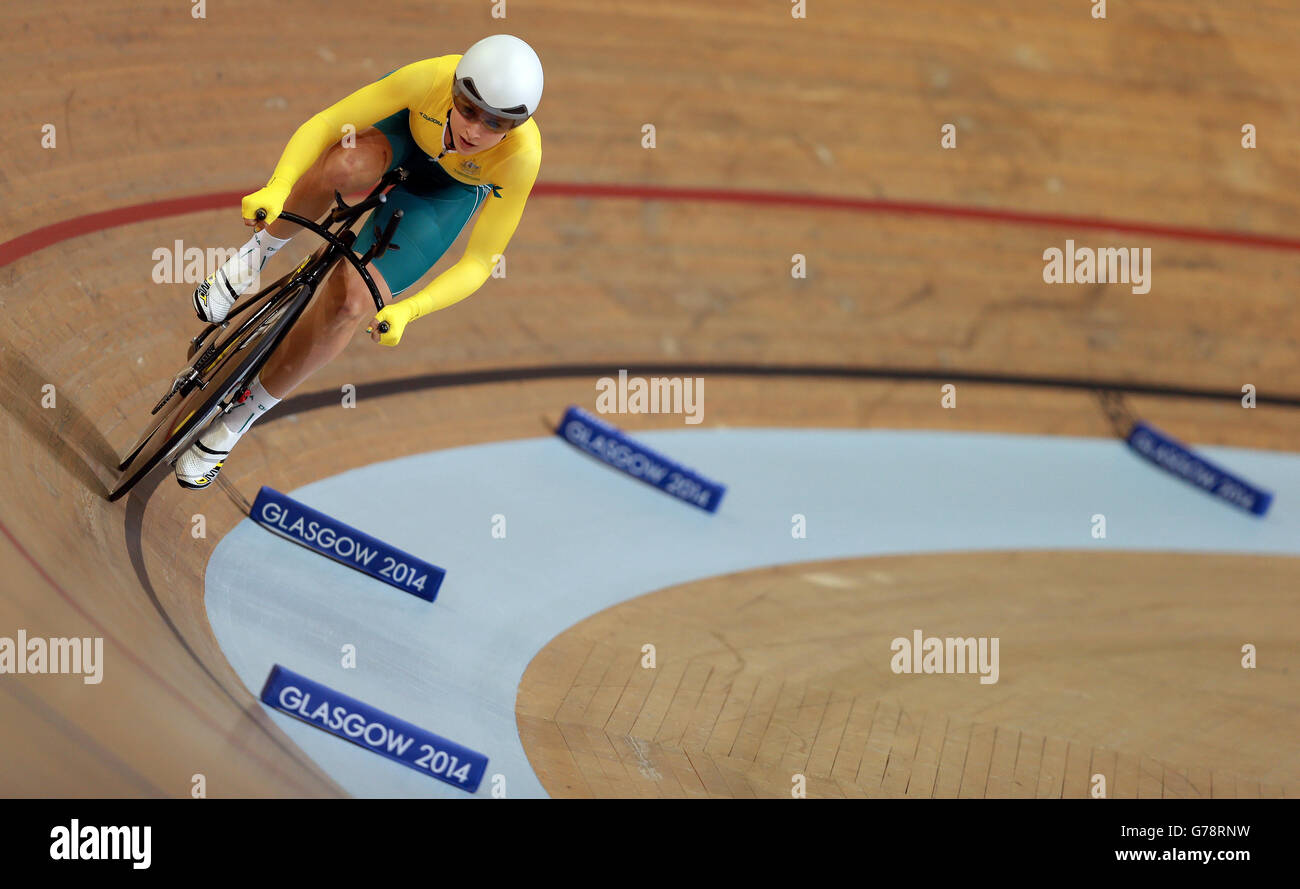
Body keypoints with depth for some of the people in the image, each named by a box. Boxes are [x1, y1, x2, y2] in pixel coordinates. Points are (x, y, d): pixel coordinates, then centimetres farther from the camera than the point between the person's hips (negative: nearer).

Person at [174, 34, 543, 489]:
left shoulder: (521, 155, -39)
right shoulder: (429, 78, -39)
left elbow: (478, 263, -30)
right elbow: (322, 125, -31)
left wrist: (405, 311, -45)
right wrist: (277, 187, -49)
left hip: (449, 192, 0)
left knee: (349, 300, -16)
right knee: (344, 165, -38)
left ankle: (243, 414, 7)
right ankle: (262, 247, -5)